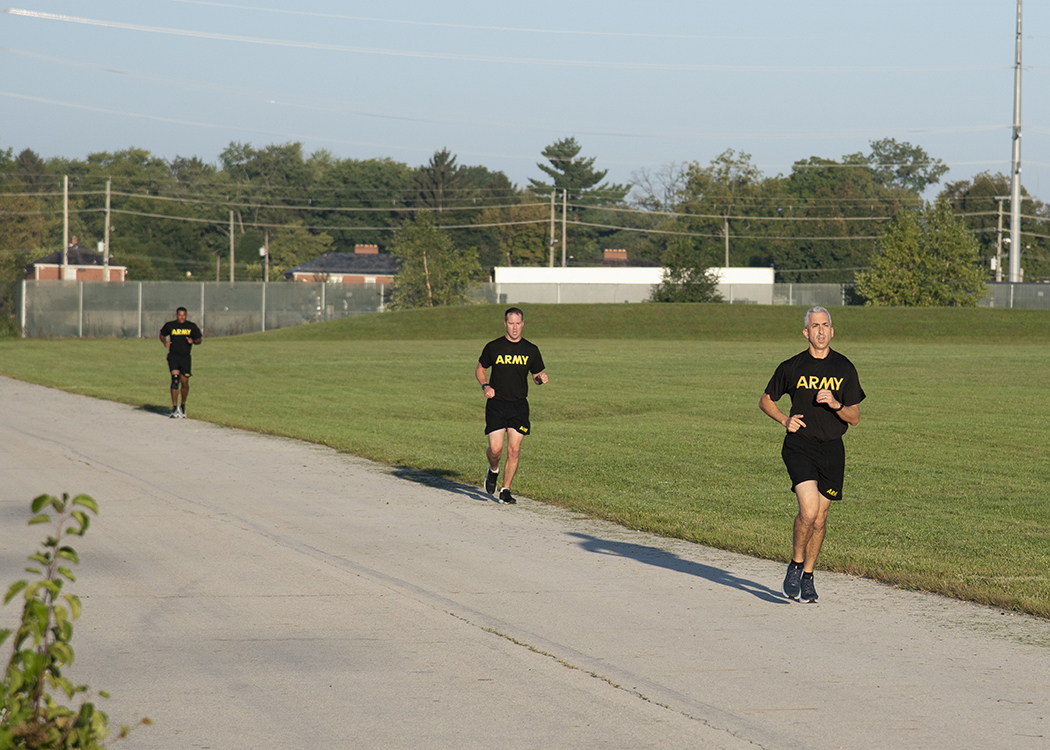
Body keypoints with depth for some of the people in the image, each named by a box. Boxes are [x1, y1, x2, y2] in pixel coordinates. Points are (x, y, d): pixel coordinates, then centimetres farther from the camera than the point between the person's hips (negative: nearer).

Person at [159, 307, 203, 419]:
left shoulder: (192, 326, 3)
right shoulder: (169, 325, 1)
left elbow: (199, 339, 10)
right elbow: (162, 335, 18)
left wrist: (193, 341, -13)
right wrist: (165, 342, -3)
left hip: (185, 358, 2)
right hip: (173, 356, -2)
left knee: (184, 382, 4)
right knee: (175, 379, -17)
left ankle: (183, 406, 27)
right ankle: (174, 408, -15)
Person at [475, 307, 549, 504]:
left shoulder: (531, 350, 6)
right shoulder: (493, 347, 1)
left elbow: (536, 376, 15)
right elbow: (480, 369, 14)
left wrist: (541, 378, -8)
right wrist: (485, 386, -5)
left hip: (519, 406, 1)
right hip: (496, 404, -1)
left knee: (514, 449, -4)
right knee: (496, 448, -10)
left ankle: (505, 491, 6)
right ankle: (493, 470, 24)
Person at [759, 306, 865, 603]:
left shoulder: (844, 369, 4)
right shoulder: (791, 367, 1)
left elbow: (855, 417, 5)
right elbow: (766, 400, 14)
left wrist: (835, 404, -15)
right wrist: (785, 420, -4)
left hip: (832, 449, 2)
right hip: (799, 445, -2)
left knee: (820, 518, 8)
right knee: (809, 509, -20)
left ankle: (807, 578, 25)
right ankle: (795, 567, 0)